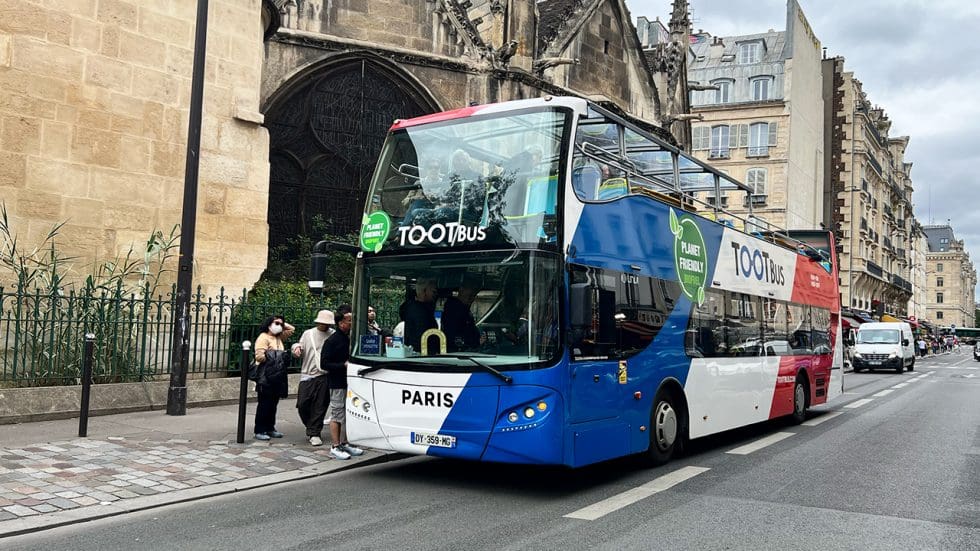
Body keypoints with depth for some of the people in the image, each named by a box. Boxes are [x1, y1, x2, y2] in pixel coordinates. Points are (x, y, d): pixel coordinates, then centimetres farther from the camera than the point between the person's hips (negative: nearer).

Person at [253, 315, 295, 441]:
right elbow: (259, 356, -17)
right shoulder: (263, 337, -7)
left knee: (273, 404, 12)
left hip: (278, 378, 8)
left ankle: (270, 428, 20)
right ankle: (259, 431, 2)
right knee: (264, 404, -3)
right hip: (266, 378, -8)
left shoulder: (279, 337, 17)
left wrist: (282, 323, 17)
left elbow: (291, 329, 28)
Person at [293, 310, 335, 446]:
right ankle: (311, 427, 25)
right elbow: (300, 353, 14)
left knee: (320, 406, 0)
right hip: (307, 374, 2)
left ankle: (314, 433, 11)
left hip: (324, 375, -2)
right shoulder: (308, 334, 11)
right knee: (303, 404, 1)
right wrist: (296, 347, -8)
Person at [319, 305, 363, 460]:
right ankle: (335, 446, 7)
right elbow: (324, 364, -14)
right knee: (337, 415, -1)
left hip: (350, 382, 7)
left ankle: (345, 443, 24)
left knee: (348, 414, 13)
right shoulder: (332, 341, -12)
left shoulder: (351, 338, 9)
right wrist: (344, 365, -20)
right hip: (338, 383, -7)